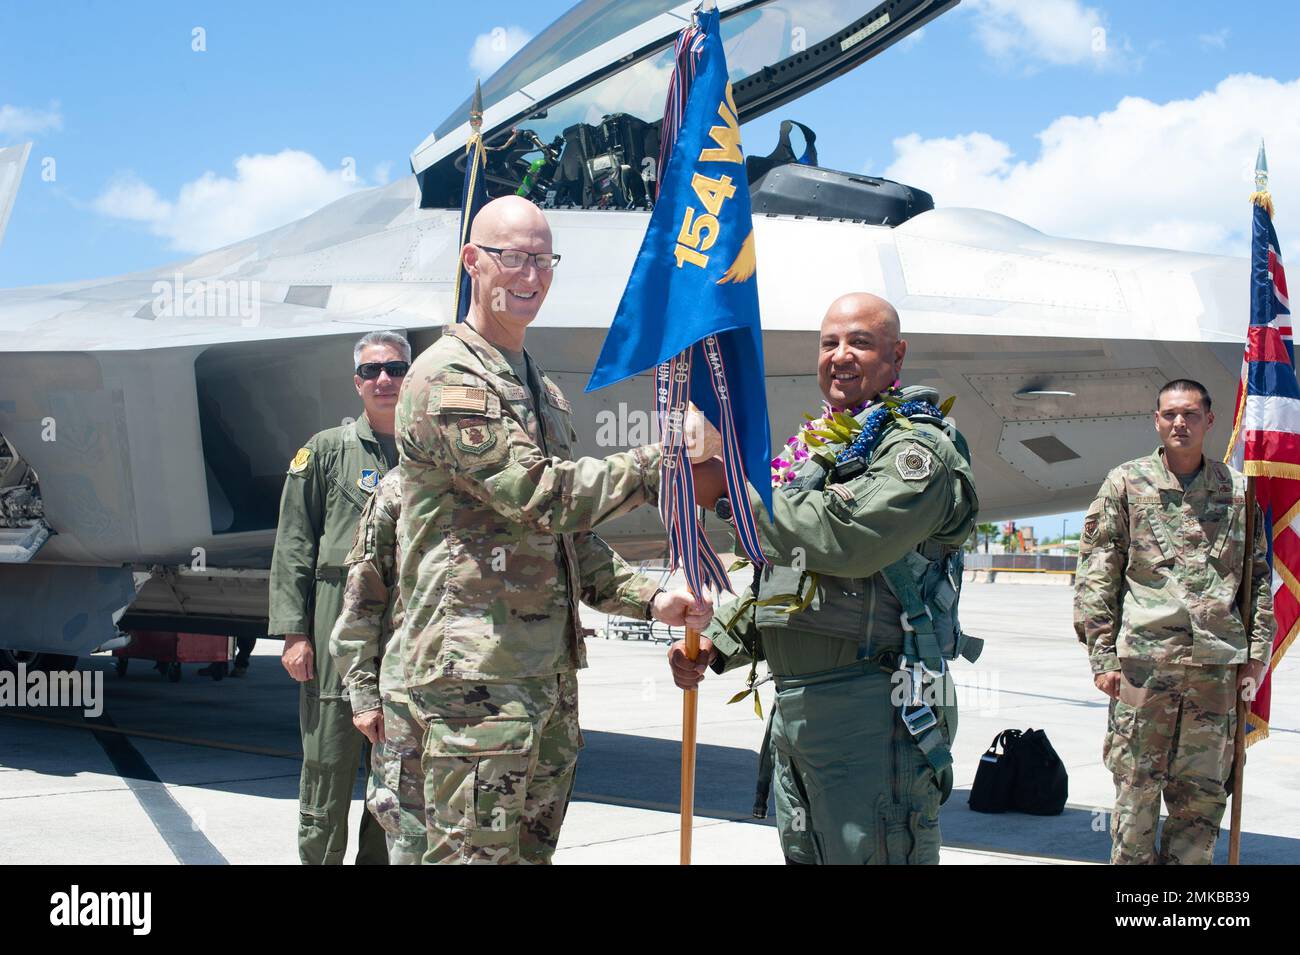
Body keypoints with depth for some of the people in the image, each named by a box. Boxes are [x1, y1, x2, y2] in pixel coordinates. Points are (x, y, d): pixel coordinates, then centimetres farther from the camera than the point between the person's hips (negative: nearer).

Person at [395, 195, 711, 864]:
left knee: (533, 851, 13)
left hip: (550, 672, 9)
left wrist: (648, 599, 9)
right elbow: (536, 493, -20)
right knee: (477, 852, -7)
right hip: (477, 675, -9)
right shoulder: (447, 376, -9)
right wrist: (662, 461, -13)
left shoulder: (543, 389, 21)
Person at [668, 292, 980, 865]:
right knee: (802, 854, 16)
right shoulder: (814, 451, 21)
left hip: (870, 711, -9)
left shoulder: (918, 448, -7)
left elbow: (851, 538, -25)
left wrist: (731, 487, -19)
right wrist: (716, 643, 11)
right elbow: (773, 576, 27)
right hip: (794, 707, 9)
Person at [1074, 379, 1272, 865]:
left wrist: (1257, 652, 7)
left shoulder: (1238, 489, 12)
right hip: (1144, 660, -2)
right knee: (1136, 791, 1)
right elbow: (1095, 574, 3)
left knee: (1202, 795, 6)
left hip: (1217, 664, 2)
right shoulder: (1126, 483, 6)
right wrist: (1102, 655, -4)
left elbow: (1259, 576, 16)